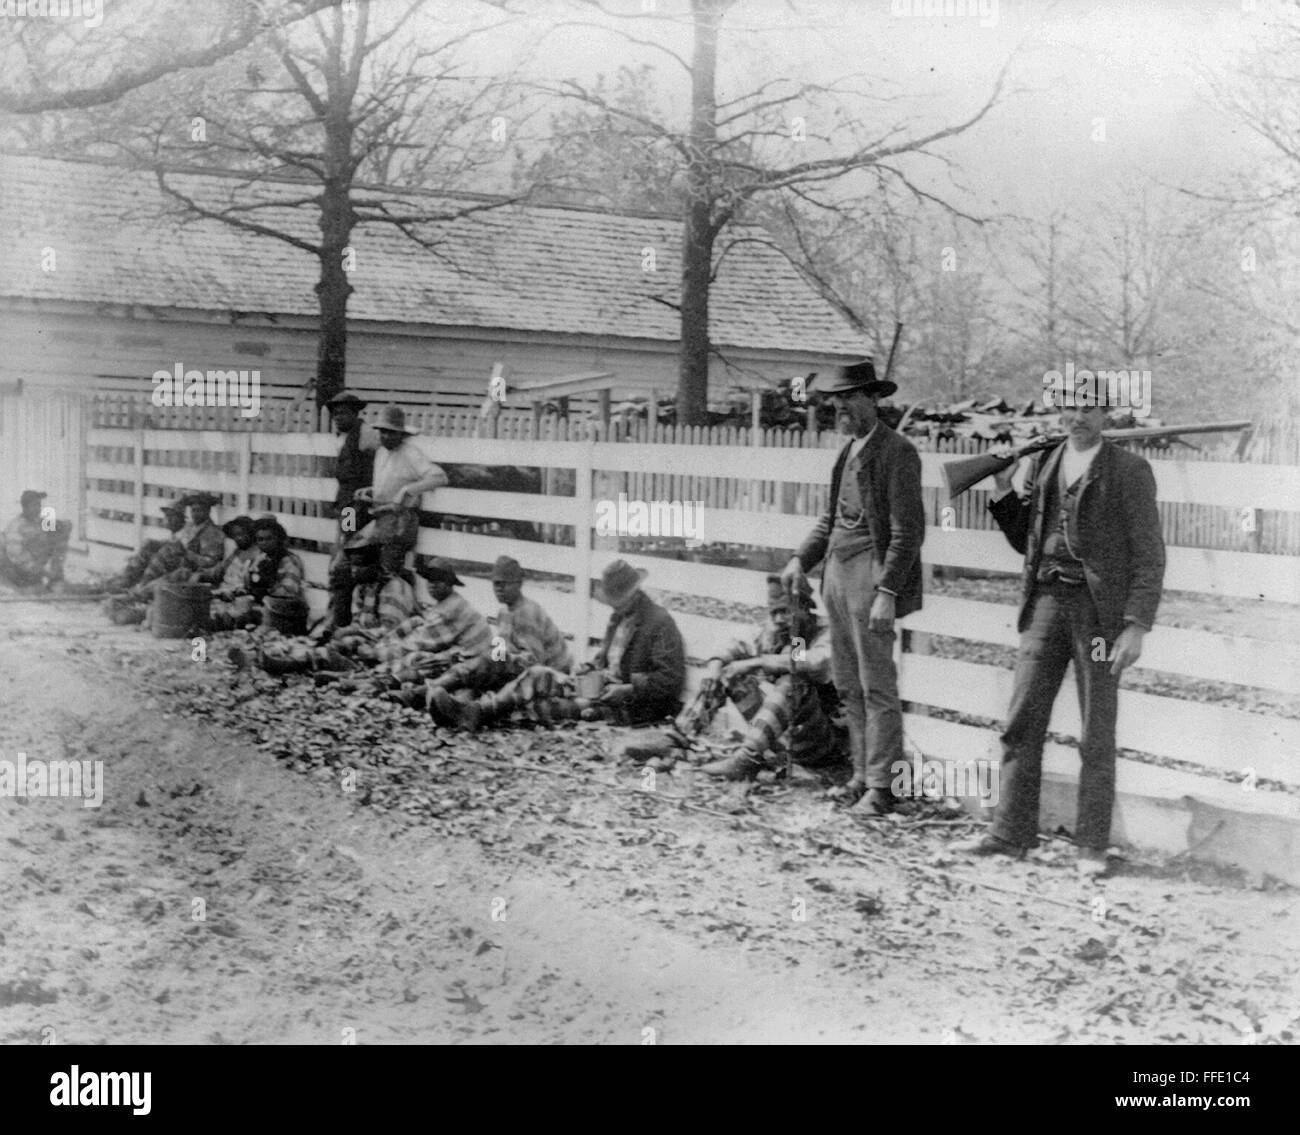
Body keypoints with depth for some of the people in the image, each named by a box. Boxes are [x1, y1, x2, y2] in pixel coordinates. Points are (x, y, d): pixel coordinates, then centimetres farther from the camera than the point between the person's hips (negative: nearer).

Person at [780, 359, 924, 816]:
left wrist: (887, 592, -20)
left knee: (877, 686, -5)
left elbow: (907, 531, -14)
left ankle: (880, 787, 0)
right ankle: (862, 774, 23)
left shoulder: (897, 453, -10)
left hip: (871, 576, -9)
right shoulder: (849, 451, 16)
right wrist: (802, 559, 10)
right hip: (837, 573, 9)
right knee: (848, 685, 13)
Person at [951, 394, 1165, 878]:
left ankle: (1092, 847, 11)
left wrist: (1136, 625, -13)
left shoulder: (1129, 470, -2)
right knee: (1021, 723, 5)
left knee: (1097, 737, 2)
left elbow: (1149, 556, -5)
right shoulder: (1041, 463, 13)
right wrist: (1004, 489, 5)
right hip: (1046, 602, 5)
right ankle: (1010, 832, 14)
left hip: (1099, 607, -4)